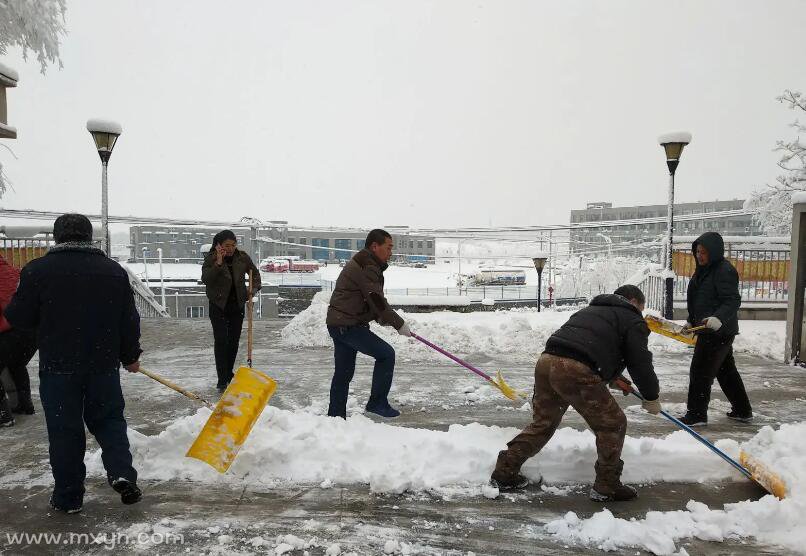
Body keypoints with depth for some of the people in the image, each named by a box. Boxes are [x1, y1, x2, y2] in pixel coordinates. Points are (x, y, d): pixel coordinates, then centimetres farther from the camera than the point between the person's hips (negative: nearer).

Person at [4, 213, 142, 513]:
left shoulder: (37, 270, -8)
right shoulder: (114, 270, 1)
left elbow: (19, 318, -3)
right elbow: (129, 320, 4)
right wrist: (130, 356, 16)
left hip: (58, 366, -2)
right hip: (104, 364, 2)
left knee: (64, 429, 9)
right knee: (109, 420, 17)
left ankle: (68, 497, 17)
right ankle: (122, 474, 2)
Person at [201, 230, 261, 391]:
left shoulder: (242, 257, -1)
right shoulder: (211, 258, -9)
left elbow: (255, 273, 13)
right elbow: (205, 279, -22)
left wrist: (254, 287, -4)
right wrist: (218, 263, -32)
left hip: (237, 305, 4)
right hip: (218, 305, -3)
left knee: (234, 341, 9)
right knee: (221, 341, -8)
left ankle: (229, 375, 25)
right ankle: (222, 381, -5)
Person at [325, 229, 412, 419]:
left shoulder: (360, 263, 19)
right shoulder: (368, 268, -16)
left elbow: (372, 300, 23)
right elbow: (377, 301, -19)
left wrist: (382, 318, 11)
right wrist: (399, 324, -10)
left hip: (338, 324, 11)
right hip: (348, 326, -11)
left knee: (344, 372, 15)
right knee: (386, 353, -9)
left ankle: (335, 416, 22)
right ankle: (377, 402, -3)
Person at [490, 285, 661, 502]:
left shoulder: (591, 309, 35)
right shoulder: (632, 320, 13)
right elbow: (640, 362, 8)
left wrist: (618, 380, 45)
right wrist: (651, 397, 22)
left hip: (546, 361, 8)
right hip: (576, 372, -8)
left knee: (542, 422, 21)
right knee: (612, 425, 11)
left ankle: (504, 472, 25)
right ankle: (606, 486, 18)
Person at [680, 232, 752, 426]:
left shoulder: (724, 271, -16)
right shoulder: (703, 270, 14)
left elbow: (732, 301, -23)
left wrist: (718, 318, -39)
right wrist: (691, 322, 21)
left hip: (718, 331, -10)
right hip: (709, 330, 10)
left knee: (700, 371, -6)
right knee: (726, 371, 19)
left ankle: (696, 414, 3)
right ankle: (742, 411, 32)